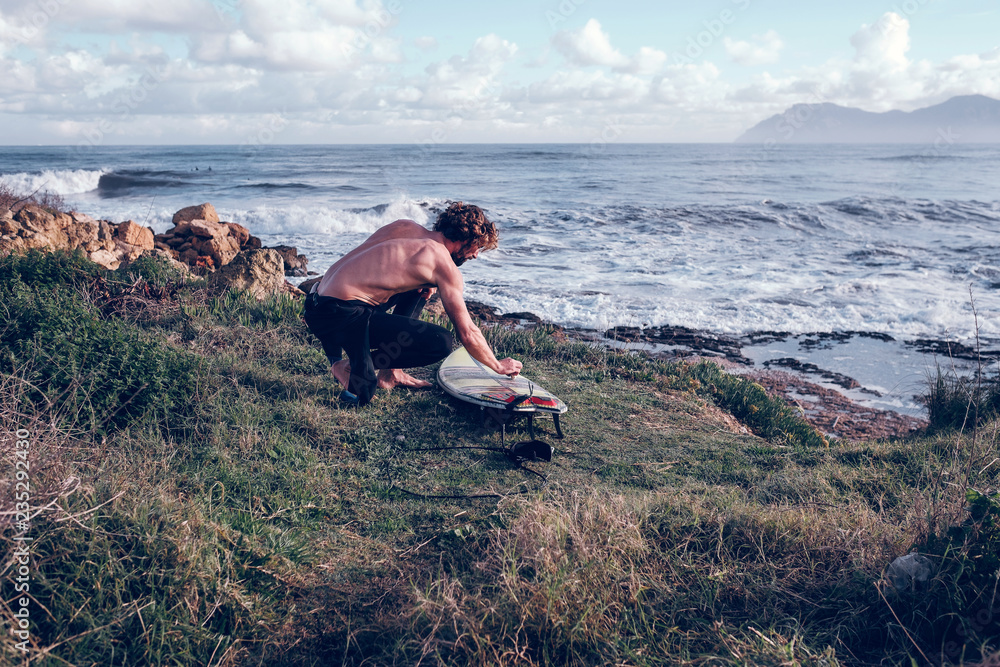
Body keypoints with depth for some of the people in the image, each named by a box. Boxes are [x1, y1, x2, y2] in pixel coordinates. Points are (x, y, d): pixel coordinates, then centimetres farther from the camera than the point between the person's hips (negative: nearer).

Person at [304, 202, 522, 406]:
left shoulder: (405, 225, 13)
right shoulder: (444, 265, -7)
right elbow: (468, 334, -5)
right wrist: (498, 366, 11)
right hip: (341, 316, -9)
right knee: (441, 343, -12)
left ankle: (391, 373, 22)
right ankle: (355, 368, -4)